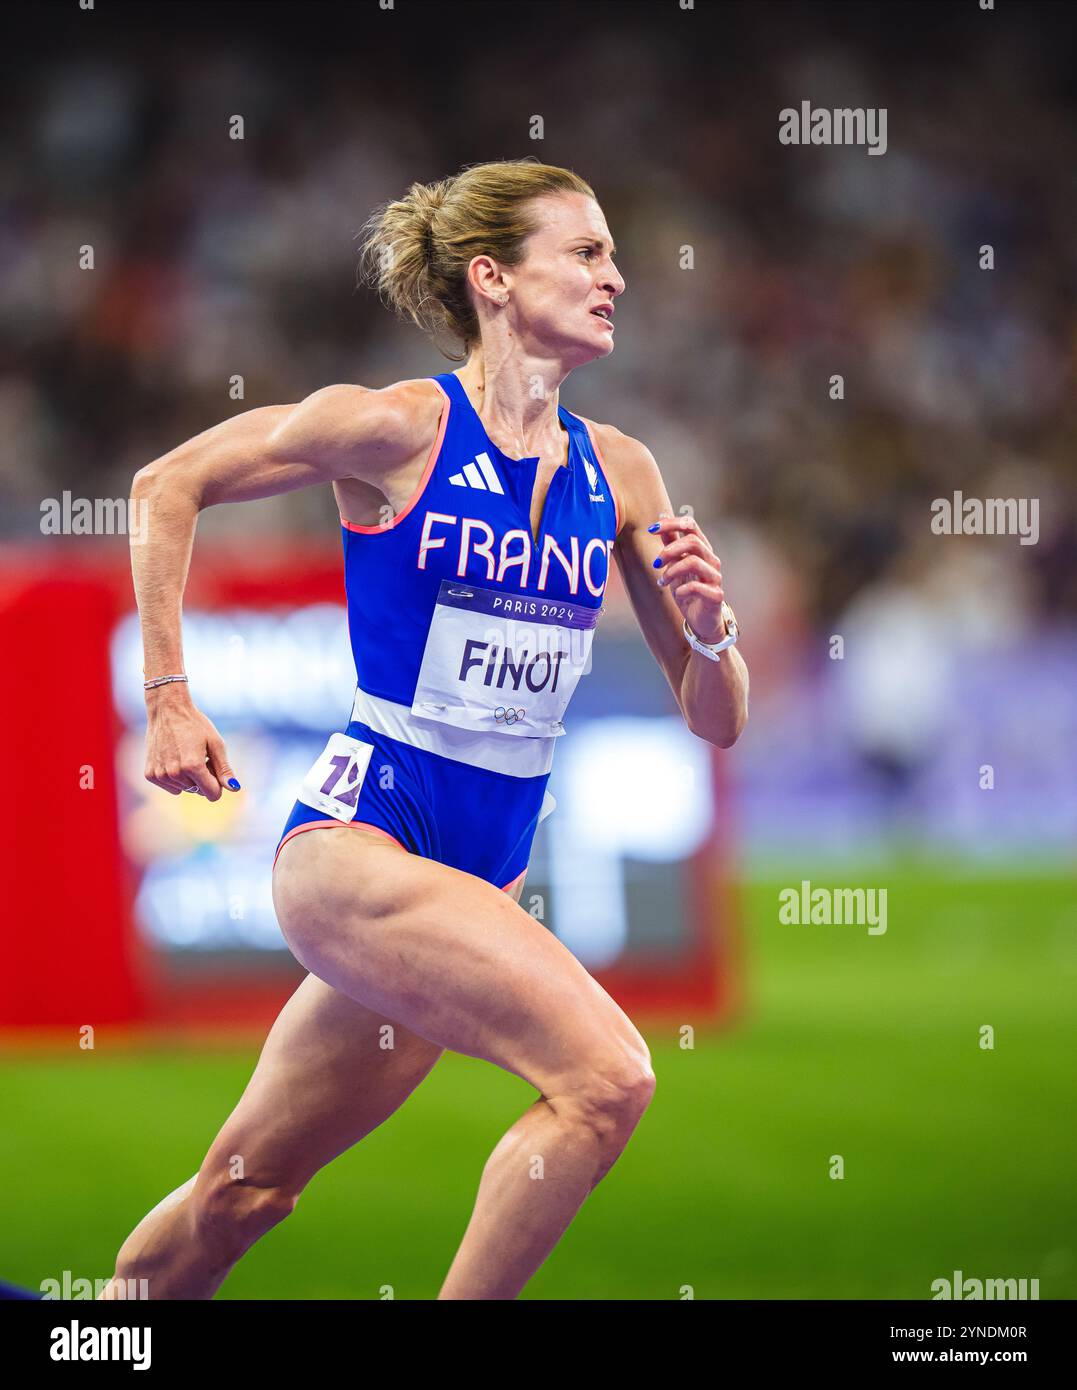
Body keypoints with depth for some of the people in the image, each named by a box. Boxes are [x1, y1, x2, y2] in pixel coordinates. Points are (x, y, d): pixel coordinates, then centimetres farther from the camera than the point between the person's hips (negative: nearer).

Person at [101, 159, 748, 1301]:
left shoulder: (618, 474, 6)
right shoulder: (398, 429, -10)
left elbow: (715, 719, 10)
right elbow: (169, 486, 1)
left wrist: (708, 626, -12)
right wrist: (168, 696, -2)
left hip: (488, 866, 6)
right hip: (357, 840, -6)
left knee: (248, 1188, 14)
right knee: (606, 1078, -23)